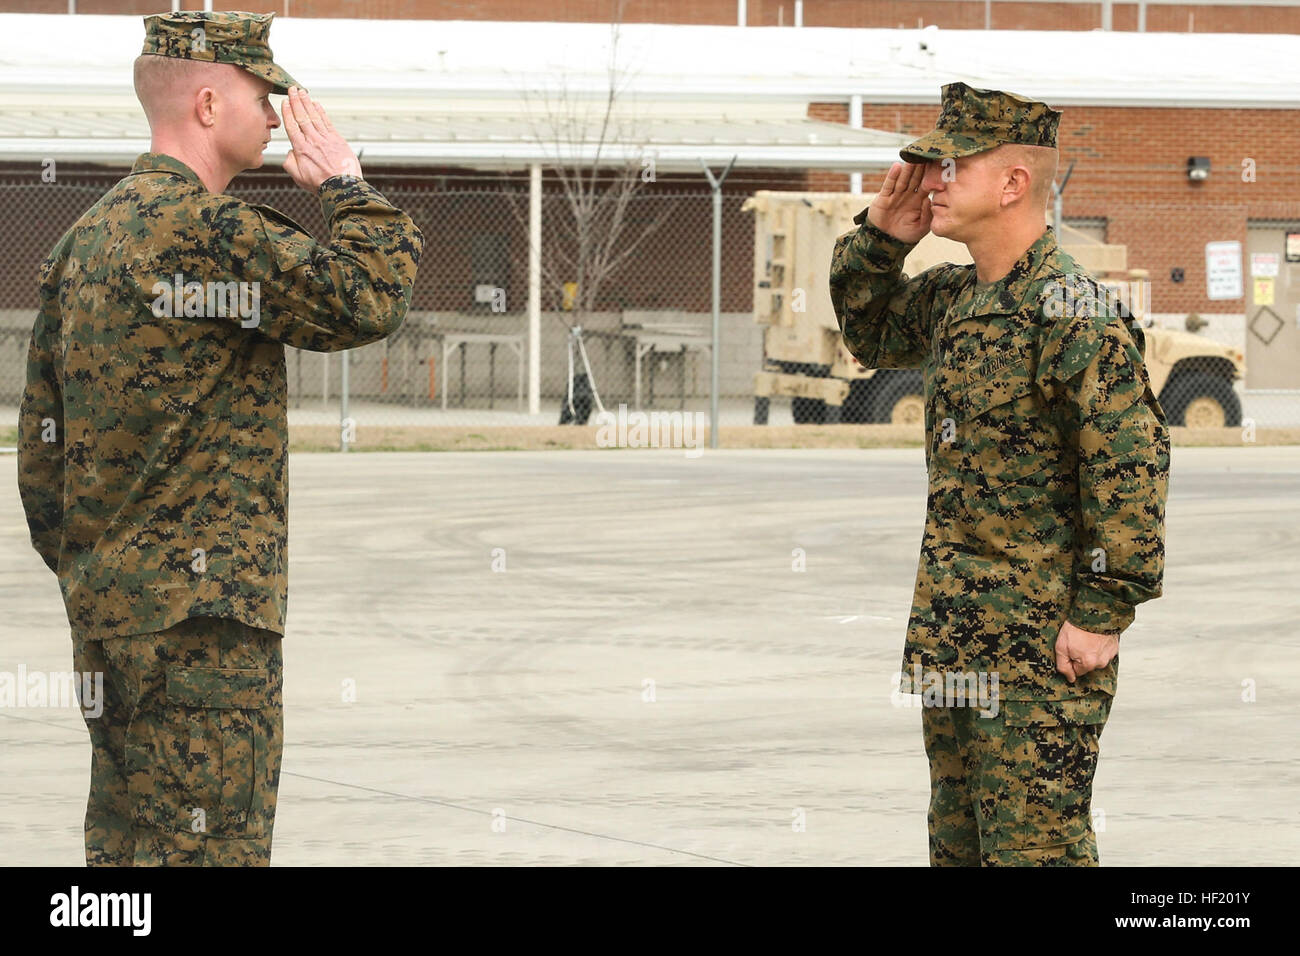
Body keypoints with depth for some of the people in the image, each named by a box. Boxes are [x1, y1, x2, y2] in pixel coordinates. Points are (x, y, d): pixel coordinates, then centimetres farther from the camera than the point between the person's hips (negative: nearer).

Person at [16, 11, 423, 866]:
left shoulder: (87, 239, 14)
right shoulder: (207, 231, -16)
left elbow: (41, 440, 17)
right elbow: (368, 300, -17)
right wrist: (347, 185, -1)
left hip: (108, 612, 10)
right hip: (202, 617, -9)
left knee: (126, 842, 12)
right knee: (208, 850, -8)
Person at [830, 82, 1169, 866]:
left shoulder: (1070, 311, -17)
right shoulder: (955, 297, 11)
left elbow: (1132, 461, -19)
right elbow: (873, 334, 30)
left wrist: (1104, 614, -20)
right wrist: (882, 238, 11)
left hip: (1041, 645, -10)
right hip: (953, 639, 10)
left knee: (1034, 845, -8)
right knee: (959, 844, 15)